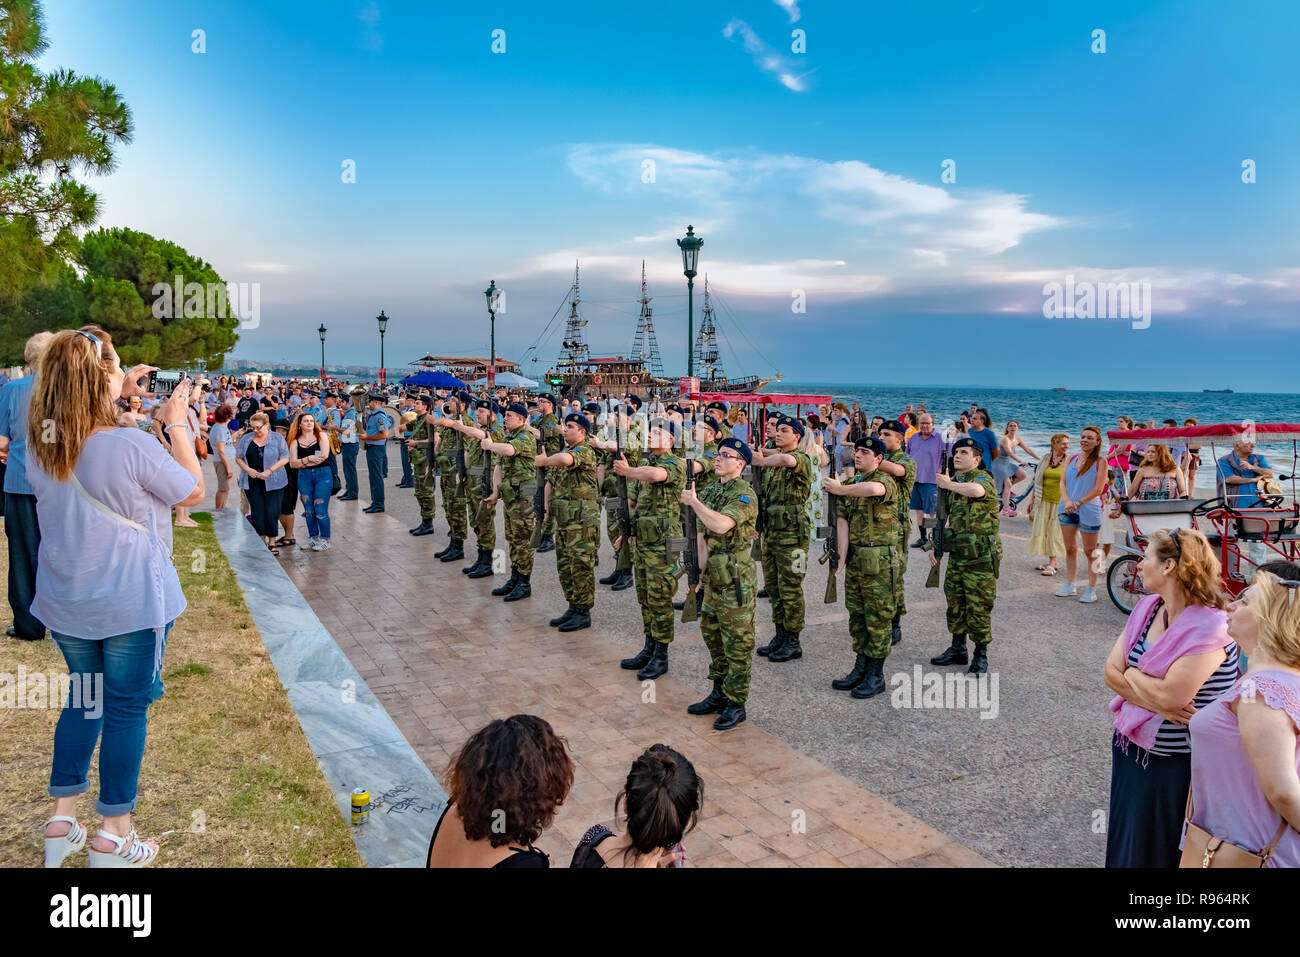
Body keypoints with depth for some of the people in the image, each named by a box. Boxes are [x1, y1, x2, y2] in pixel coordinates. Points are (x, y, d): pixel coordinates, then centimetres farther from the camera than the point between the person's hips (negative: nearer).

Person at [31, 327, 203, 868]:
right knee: (126, 707, 8)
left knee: (83, 698, 22)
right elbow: (193, 491, -8)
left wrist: (118, 399, 11)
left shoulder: (39, 451, -5)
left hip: (65, 602, 6)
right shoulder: (133, 447, -24)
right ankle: (113, 837, 18)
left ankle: (61, 822, 29)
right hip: (133, 601, -6)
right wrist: (176, 422, -3)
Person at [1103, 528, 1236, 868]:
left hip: (1174, 766, -6)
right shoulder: (1148, 608, -2)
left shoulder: (1210, 629, -24)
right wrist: (1155, 702, -18)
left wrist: (1130, 674, -12)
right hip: (1129, 750, 6)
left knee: (1153, 851, 12)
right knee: (1123, 842, 22)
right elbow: (1111, 673, -4)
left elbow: (1169, 695, -30)